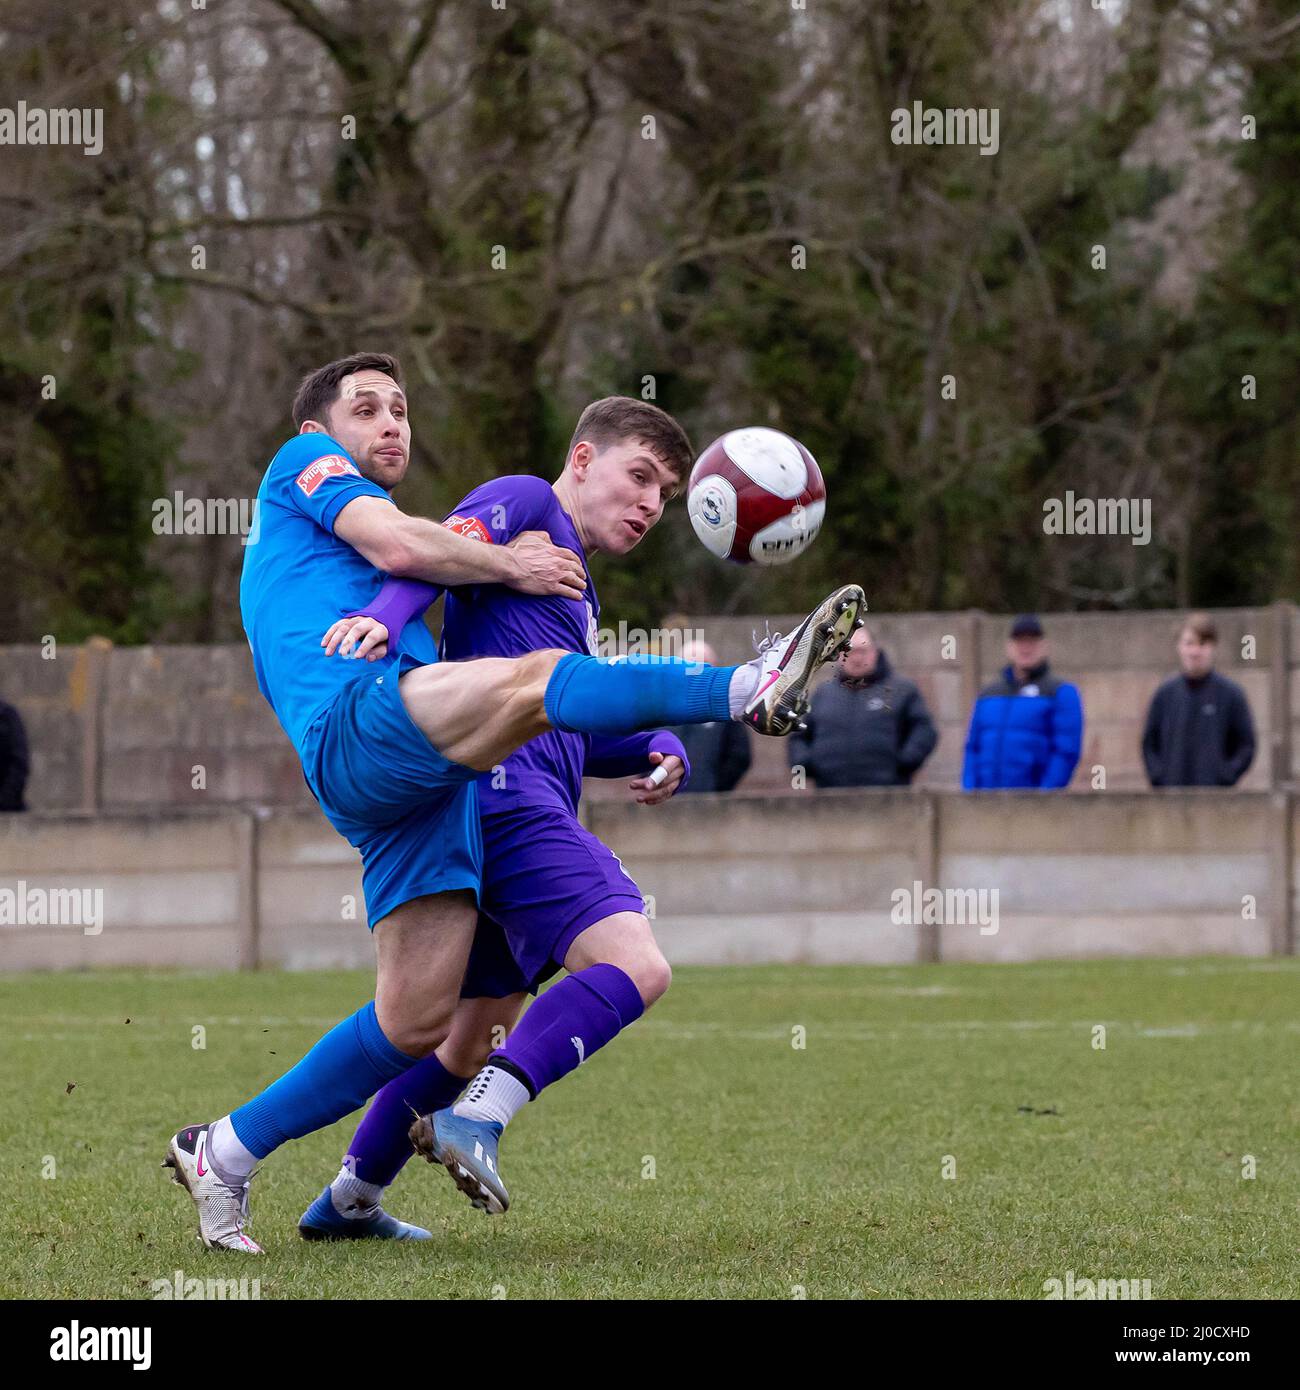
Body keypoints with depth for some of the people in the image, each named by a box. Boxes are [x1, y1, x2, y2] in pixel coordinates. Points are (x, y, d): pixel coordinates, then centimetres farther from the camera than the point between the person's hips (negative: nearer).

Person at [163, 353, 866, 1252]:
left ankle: (223, 1154, 12)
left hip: (424, 786, 9)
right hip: (357, 720, -9)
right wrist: (510, 564, 8)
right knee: (531, 680, -33)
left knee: (417, 1022, 2)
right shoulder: (303, 467, 17)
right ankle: (752, 691, -49)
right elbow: (394, 544, -3)